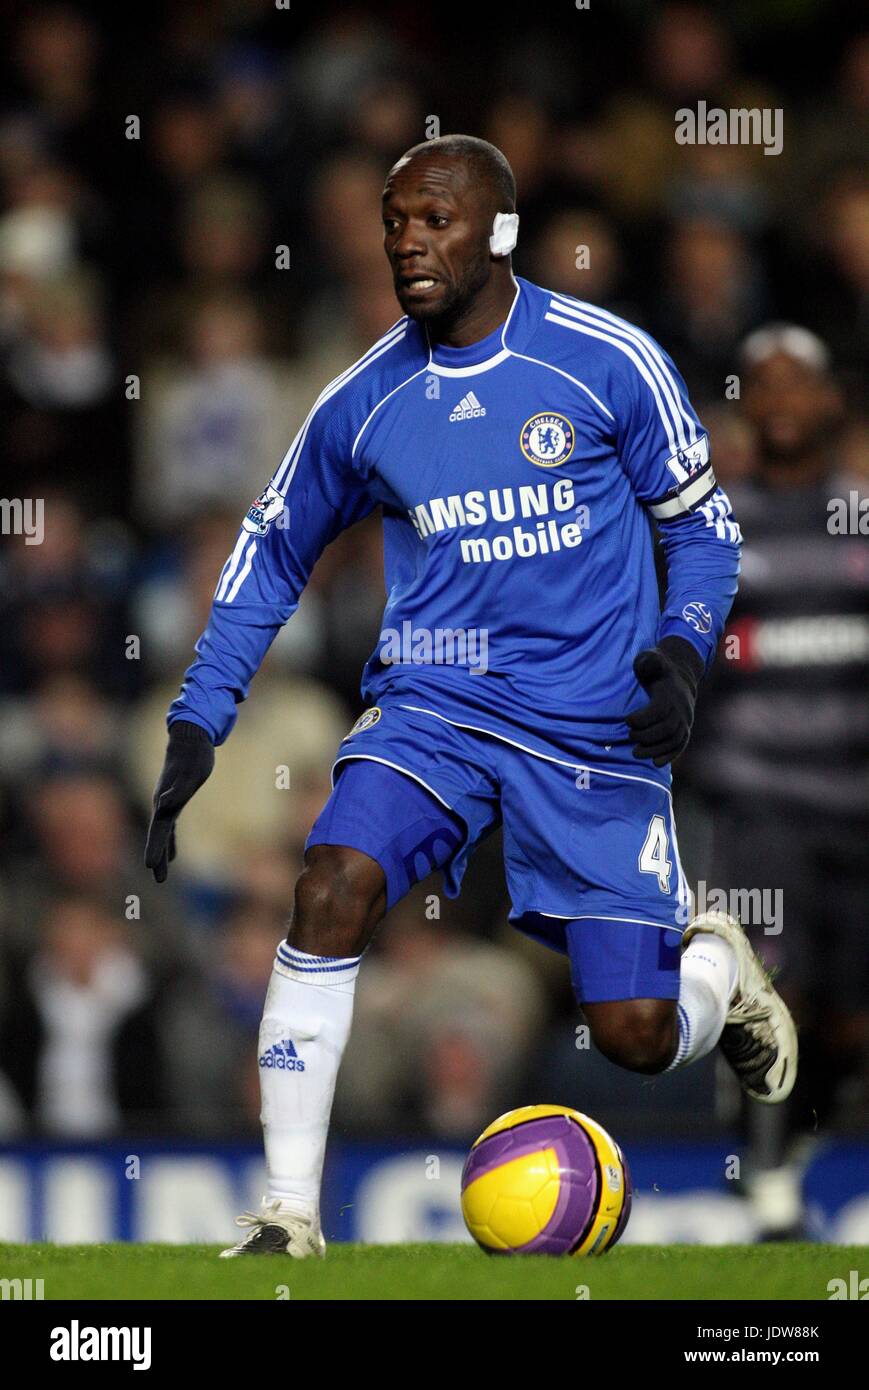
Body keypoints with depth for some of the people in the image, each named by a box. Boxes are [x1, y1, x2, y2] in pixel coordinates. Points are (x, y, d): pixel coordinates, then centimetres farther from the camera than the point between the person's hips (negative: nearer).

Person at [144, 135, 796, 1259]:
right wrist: (195, 729, 6)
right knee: (333, 888, -28)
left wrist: (682, 649, -14)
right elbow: (271, 554, 13)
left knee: (636, 1037, -5)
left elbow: (700, 525, 5)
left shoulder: (610, 363, -7)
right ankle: (287, 1216, -21)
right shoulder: (362, 403, 0)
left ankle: (716, 967, 35)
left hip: (595, 729, -1)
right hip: (431, 702, 2)